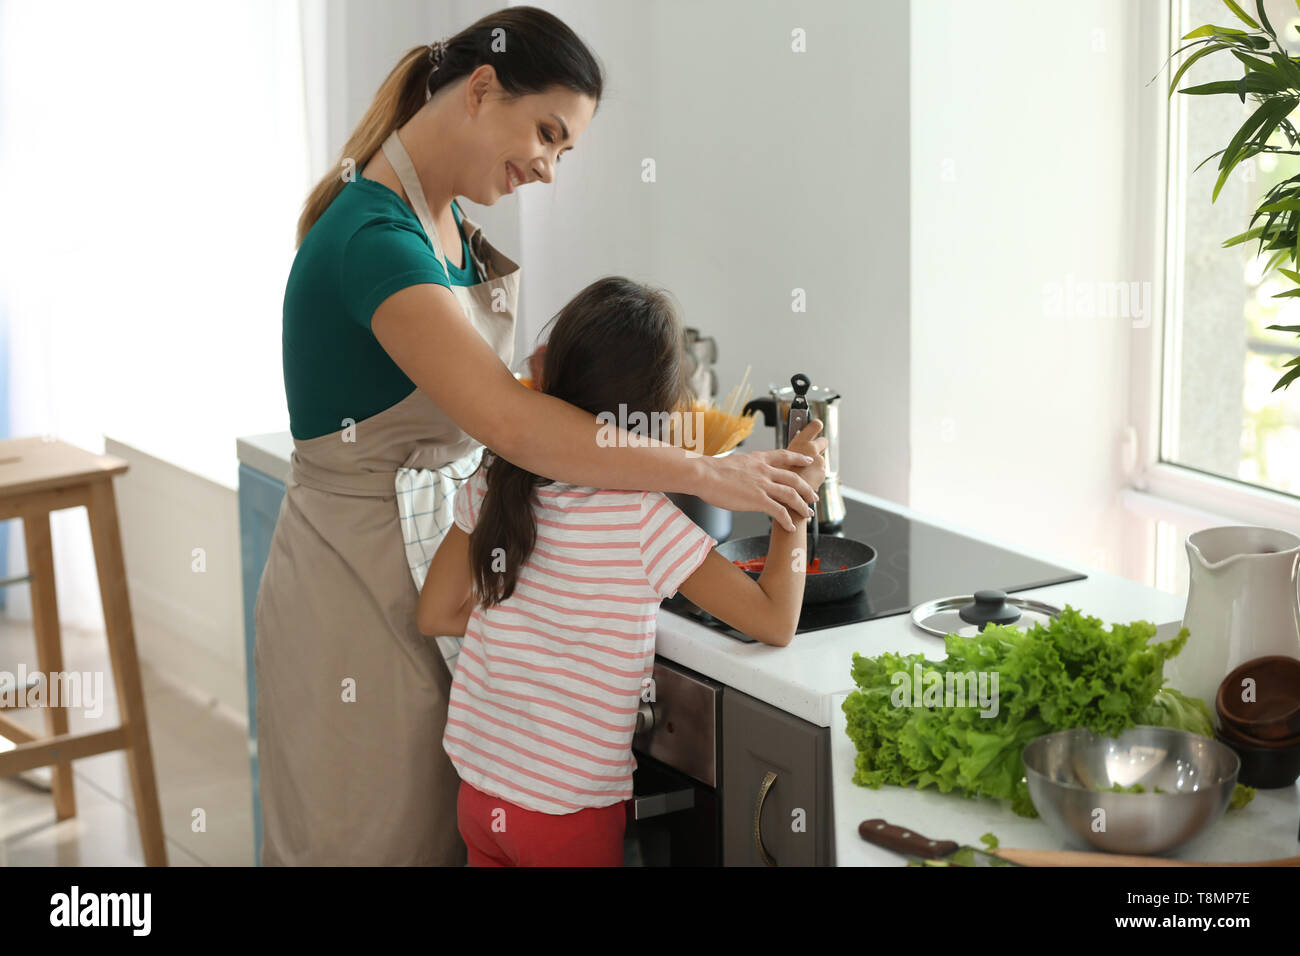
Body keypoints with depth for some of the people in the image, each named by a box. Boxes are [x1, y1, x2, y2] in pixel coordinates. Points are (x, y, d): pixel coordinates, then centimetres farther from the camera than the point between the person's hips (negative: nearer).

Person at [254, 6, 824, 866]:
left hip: (436, 557, 9)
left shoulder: (448, 230, 8)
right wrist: (712, 476, -28)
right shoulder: (373, 238, -23)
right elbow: (509, 422, -32)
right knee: (372, 836, 4)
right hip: (358, 589, -9)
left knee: (441, 827, 16)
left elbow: (478, 414, 8)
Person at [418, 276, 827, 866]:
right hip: (568, 816, -4)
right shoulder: (644, 521, -20)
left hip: (477, 791, 5)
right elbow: (776, 622, -14)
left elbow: (436, 614, 5)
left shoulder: (493, 485, -6)